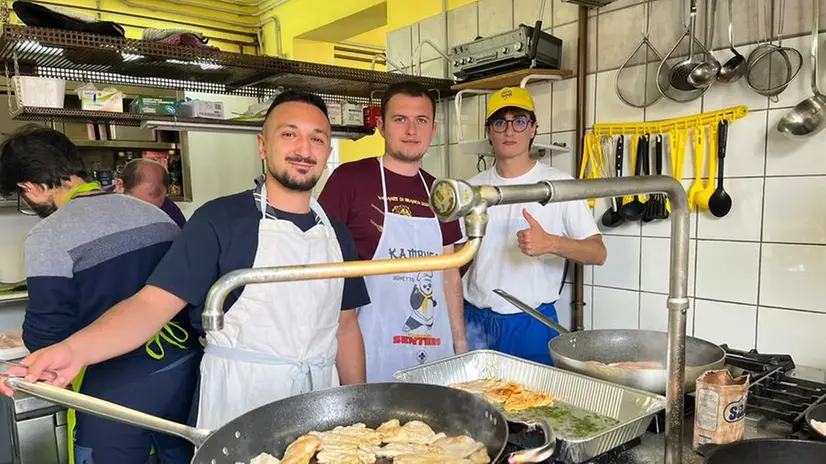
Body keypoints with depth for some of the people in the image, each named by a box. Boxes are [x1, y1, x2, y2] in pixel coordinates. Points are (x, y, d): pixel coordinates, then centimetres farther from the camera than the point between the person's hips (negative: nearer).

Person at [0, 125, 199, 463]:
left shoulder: (48, 238, -16)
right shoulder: (155, 213, 1)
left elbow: (47, 339, -14)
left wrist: (31, 338, 9)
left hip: (116, 393, -5)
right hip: (183, 370, 6)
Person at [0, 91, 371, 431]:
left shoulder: (336, 234, 4)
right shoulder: (219, 219, -11)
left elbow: (345, 327, 9)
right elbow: (154, 301, -17)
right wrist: (75, 348, -33)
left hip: (319, 404, 5)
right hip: (237, 399, -4)